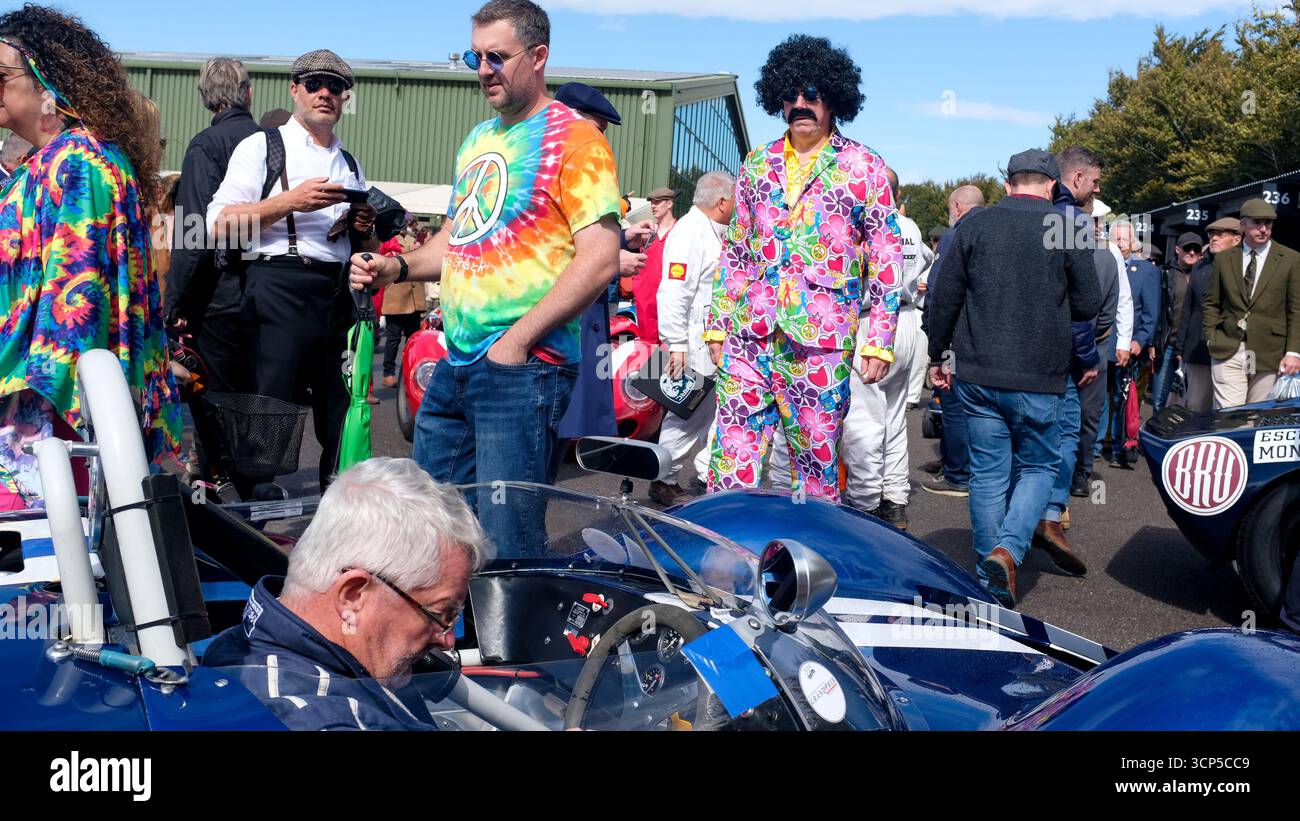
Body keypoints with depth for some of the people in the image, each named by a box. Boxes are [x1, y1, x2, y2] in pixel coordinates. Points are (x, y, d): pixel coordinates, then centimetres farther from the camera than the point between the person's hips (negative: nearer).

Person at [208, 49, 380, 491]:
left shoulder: (351, 166, 24)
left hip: (340, 296, 5)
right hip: (280, 291, -5)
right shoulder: (263, 146, 8)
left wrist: (366, 229, 5)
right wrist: (292, 200, -11)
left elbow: (369, 251, 27)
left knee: (344, 422, 3)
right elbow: (220, 223, -5)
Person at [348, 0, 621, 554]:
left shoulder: (573, 137, -7)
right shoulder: (477, 140, 18)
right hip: (455, 365, 8)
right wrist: (396, 268, 8)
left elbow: (599, 259, -16)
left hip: (524, 367, -8)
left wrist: (517, 341, -17)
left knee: (506, 541, -5)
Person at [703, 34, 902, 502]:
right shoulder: (758, 164, 14)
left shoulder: (862, 166, 1)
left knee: (817, 460, 4)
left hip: (821, 339, -3)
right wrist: (717, 324, 12)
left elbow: (887, 256, 0)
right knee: (731, 457, 0)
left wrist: (879, 340, -7)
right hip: (749, 335, 4)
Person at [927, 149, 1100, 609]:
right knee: (1038, 466, 14)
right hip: (1040, 379, -2)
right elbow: (1088, 305, 0)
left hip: (977, 374, 2)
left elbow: (943, 297, 3)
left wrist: (938, 355, 14)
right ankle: (1008, 549, -9)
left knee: (988, 472, 10)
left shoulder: (975, 225, 1)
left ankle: (992, 581, 15)